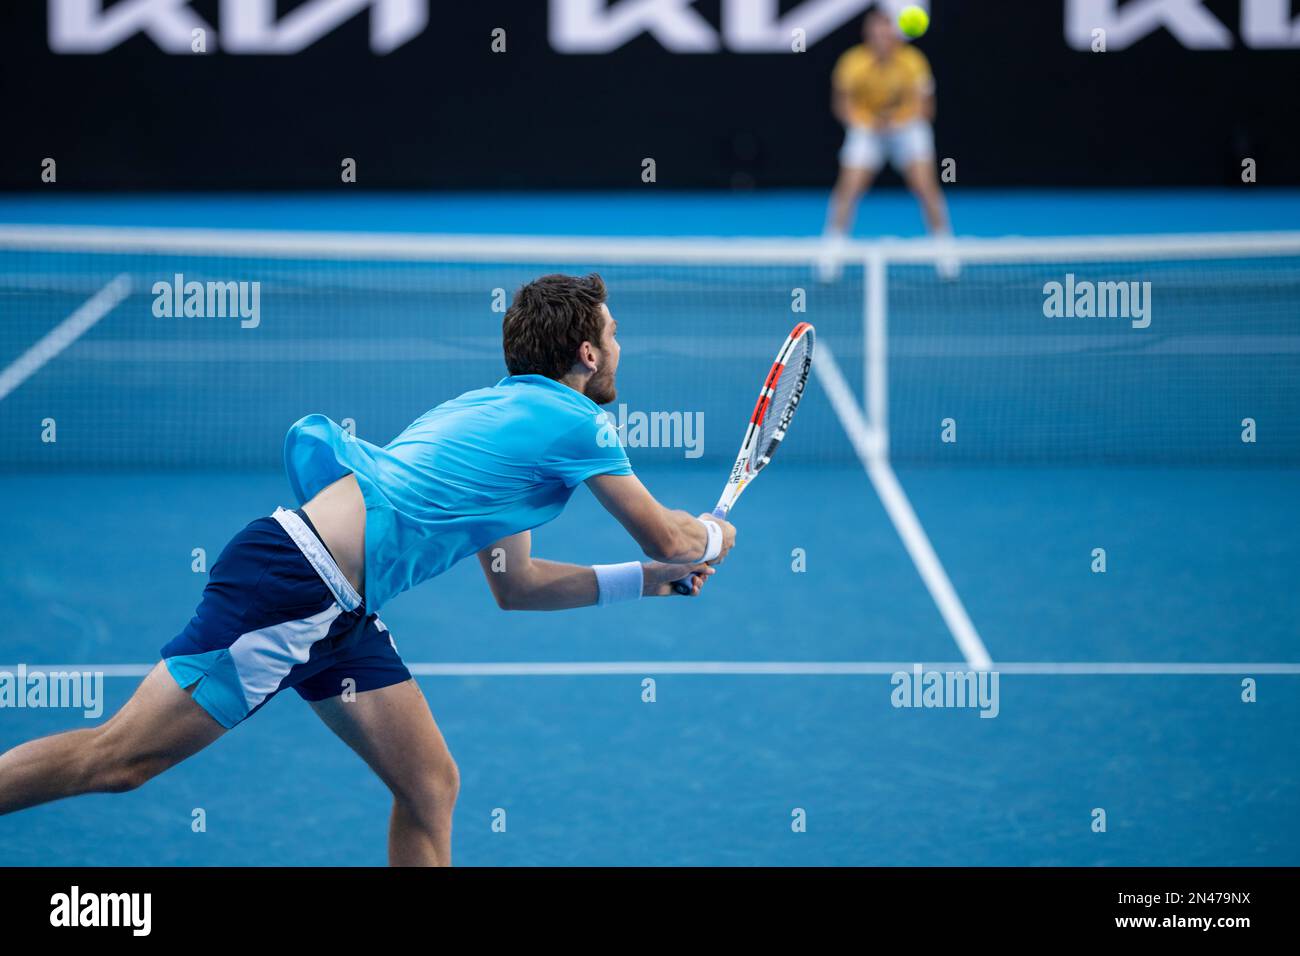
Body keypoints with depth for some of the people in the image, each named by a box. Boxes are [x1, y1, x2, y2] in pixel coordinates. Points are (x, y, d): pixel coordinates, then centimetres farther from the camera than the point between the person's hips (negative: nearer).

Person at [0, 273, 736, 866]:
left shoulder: (501, 411, 24)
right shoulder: (578, 422, -3)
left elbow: (516, 586, 33)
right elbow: (667, 537, 5)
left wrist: (646, 579, 33)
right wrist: (714, 535, 27)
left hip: (338, 613, 10)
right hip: (293, 581, -10)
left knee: (431, 790, 7)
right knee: (120, 755, -11)